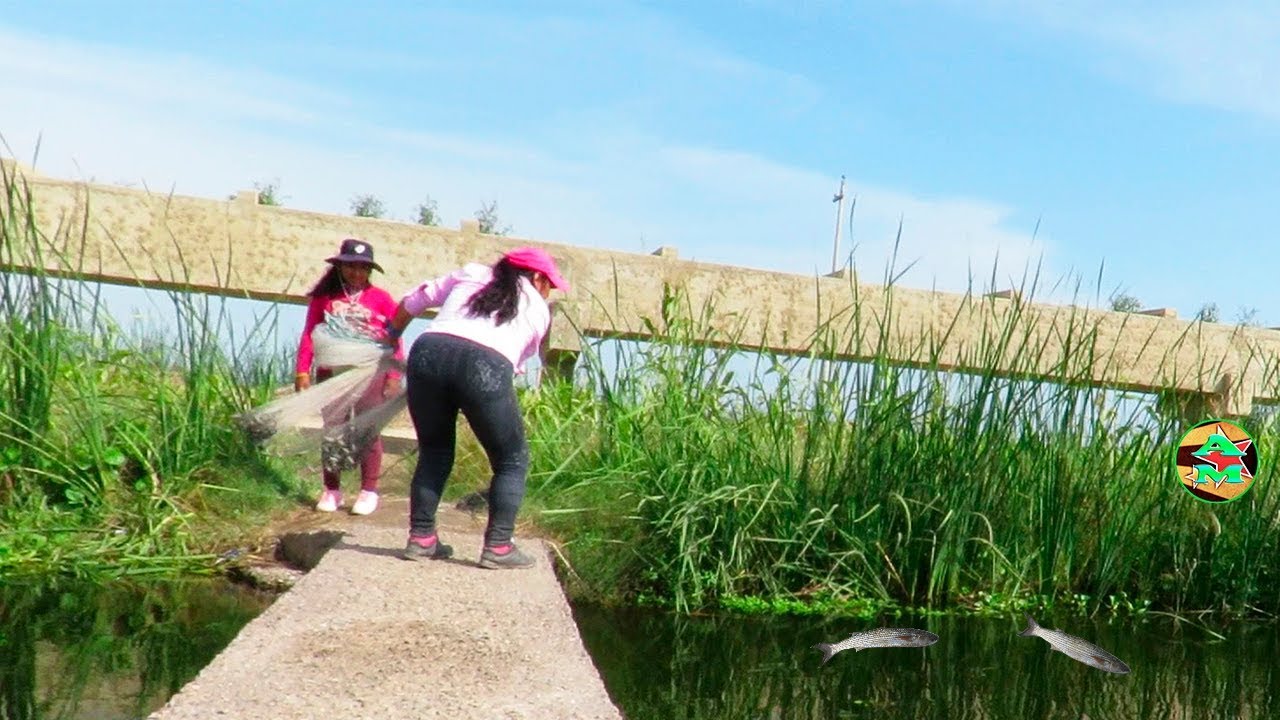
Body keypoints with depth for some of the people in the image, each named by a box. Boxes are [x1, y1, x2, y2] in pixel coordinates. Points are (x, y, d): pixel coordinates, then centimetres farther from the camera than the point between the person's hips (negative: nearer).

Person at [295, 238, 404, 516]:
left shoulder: (381, 298, 0)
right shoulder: (324, 297, 4)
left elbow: (395, 340, -2)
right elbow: (309, 335, 2)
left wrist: (395, 376, -8)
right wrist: (303, 371, -6)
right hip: (332, 374, 2)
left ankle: (369, 490, 9)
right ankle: (331, 489, 16)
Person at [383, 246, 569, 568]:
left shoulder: (470, 274, 29)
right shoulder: (538, 309, 24)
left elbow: (413, 300, 31)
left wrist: (391, 334, 47)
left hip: (427, 351, 3)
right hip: (487, 365, -3)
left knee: (434, 453, 23)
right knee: (512, 461, 15)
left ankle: (420, 538, 22)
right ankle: (498, 546, 10)